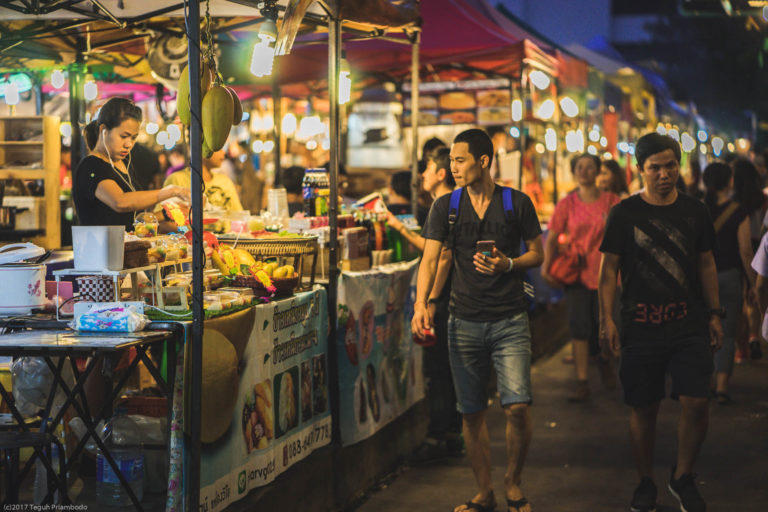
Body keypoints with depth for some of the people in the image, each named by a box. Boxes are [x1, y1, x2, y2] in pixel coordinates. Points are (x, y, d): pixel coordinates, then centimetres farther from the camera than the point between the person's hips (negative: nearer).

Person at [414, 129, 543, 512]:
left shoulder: (517, 203, 1)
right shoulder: (445, 207, 5)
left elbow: (537, 254, 7)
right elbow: (430, 258, -2)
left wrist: (508, 264, -13)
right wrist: (421, 304, -17)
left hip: (509, 321, -2)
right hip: (464, 322, 2)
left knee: (517, 406, -12)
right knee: (472, 412, 6)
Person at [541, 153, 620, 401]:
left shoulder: (611, 201, 1)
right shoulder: (567, 204, 2)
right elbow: (551, 238, 1)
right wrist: (545, 267, -11)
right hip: (576, 271, 0)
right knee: (579, 325, -2)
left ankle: (605, 358, 35)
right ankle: (581, 382, 2)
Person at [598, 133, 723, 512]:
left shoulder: (694, 211, 7)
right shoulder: (624, 214, 0)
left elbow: (706, 265, 14)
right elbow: (609, 269, 1)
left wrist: (714, 314, 10)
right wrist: (607, 319, -6)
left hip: (689, 326, 1)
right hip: (641, 327, -1)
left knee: (696, 402, -9)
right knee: (643, 409, 5)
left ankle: (683, 477, 12)